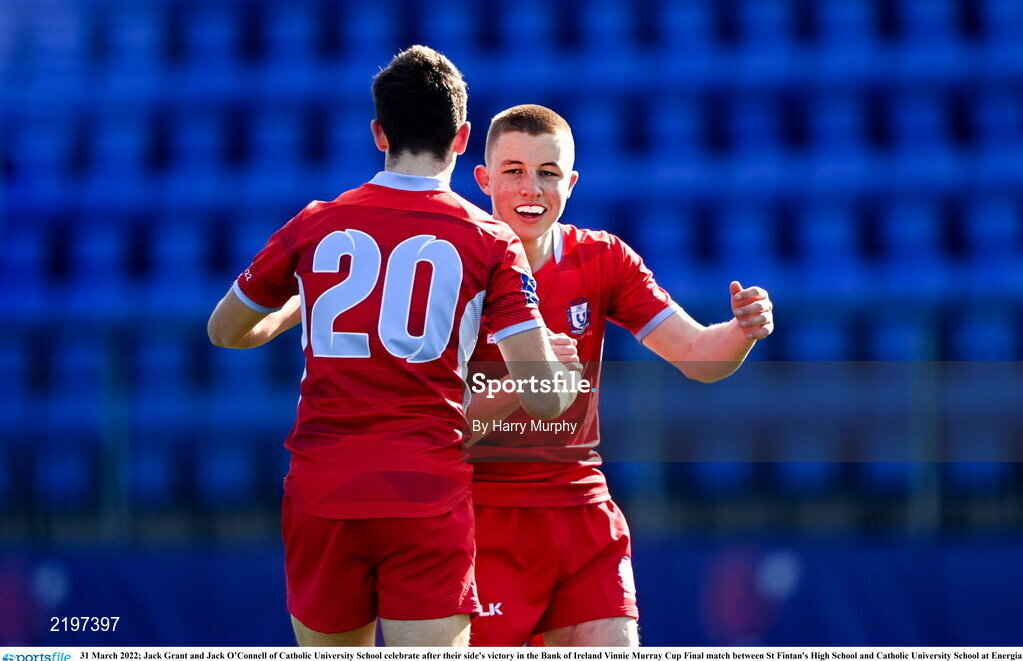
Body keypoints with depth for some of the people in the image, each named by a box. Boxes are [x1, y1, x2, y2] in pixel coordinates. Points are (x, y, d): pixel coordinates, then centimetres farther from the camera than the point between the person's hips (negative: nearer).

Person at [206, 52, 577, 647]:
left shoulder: (315, 226, 7)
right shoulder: (490, 241, 0)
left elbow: (225, 331, 22)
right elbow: (544, 398, -6)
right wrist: (572, 373, 18)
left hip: (321, 490, 3)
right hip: (429, 496, -2)